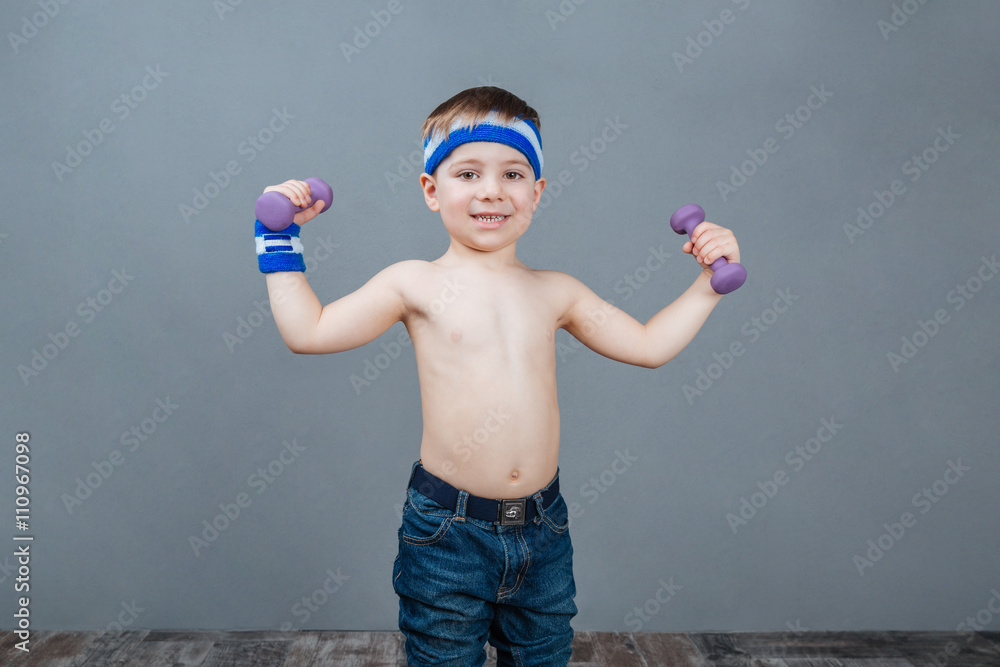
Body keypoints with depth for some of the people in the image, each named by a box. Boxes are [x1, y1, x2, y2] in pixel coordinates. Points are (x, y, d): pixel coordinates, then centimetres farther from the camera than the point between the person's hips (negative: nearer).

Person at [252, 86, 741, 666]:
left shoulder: (555, 292, 4)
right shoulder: (417, 284, -5)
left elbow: (649, 345, 11)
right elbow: (307, 331, -4)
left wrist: (709, 281, 7)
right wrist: (281, 238, -3)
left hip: (543, 531, 3)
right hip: (447, 532, -3)